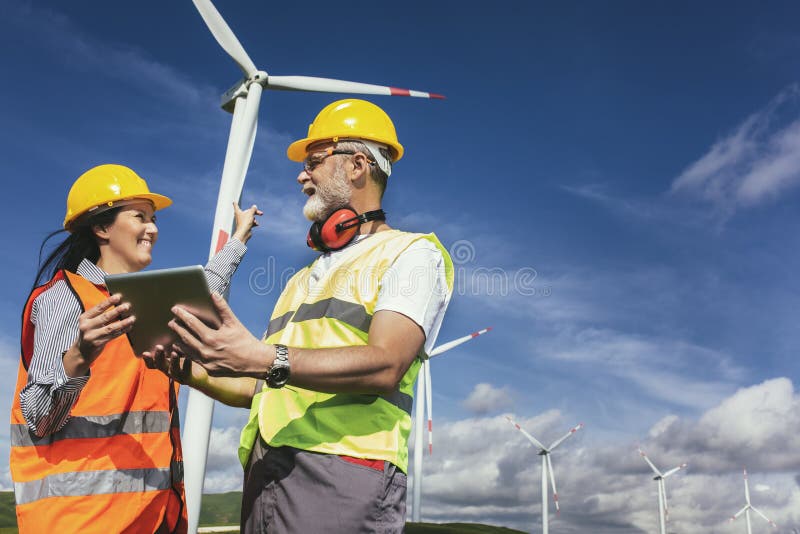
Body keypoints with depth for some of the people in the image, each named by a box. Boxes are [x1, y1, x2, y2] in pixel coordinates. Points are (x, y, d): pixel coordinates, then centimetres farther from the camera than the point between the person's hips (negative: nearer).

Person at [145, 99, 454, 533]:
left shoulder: (411, 254, 1)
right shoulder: (303, 280, 25)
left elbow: (385, 367, -17)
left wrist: (264, 359, -27)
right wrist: (189, 371, 8)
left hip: (342, 476, -7)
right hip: (264, 477, 7)